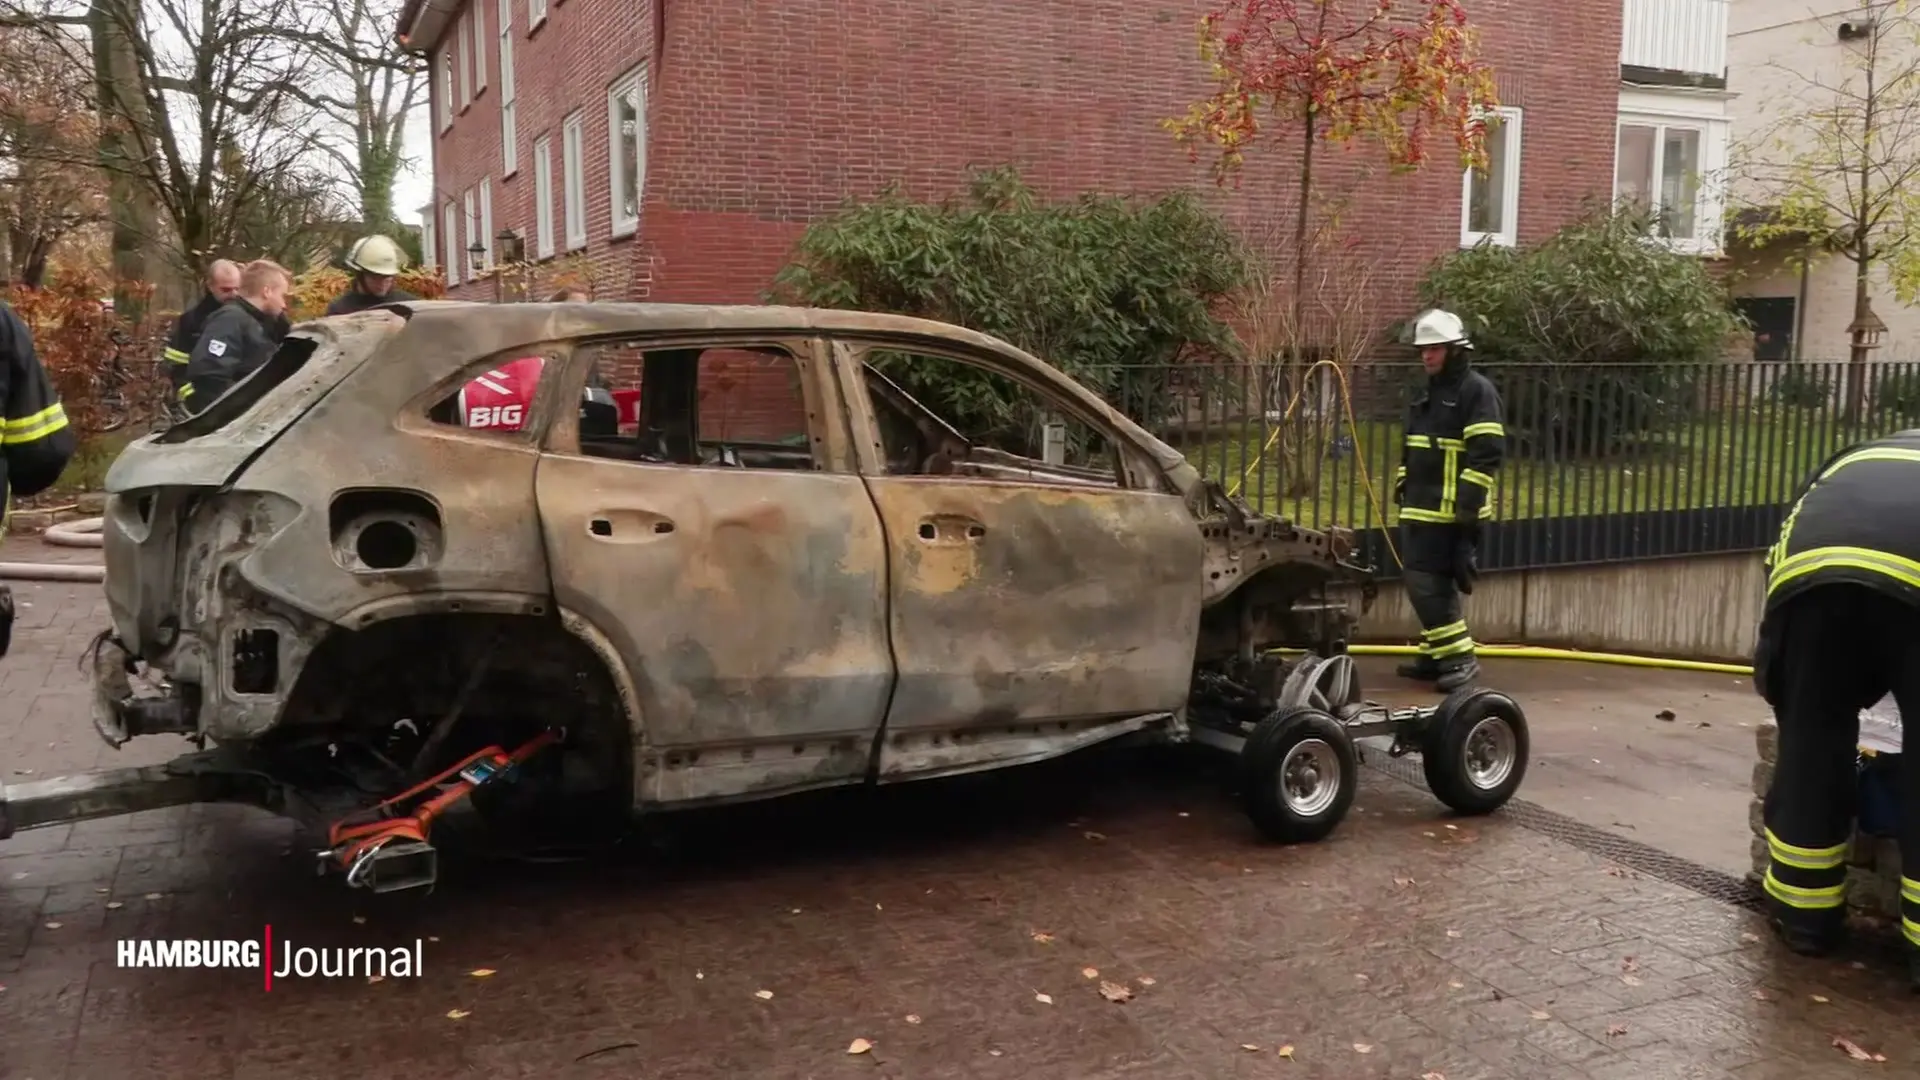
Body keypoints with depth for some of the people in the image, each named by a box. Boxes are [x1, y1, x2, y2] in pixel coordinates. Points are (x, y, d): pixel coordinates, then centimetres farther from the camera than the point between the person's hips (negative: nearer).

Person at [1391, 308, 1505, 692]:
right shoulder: (1428, 392, 18)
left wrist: (1468, 503, -20)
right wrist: (1402, 487, 22)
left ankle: (1460, 656, -7)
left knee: (1425, 582, -12)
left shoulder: (1477, 390, -9)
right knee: (1432, 583, 12)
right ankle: (1436, 655, 19)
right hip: (1421, 506, 9)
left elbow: (1486, 453, -16)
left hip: (1450, 510, -9)